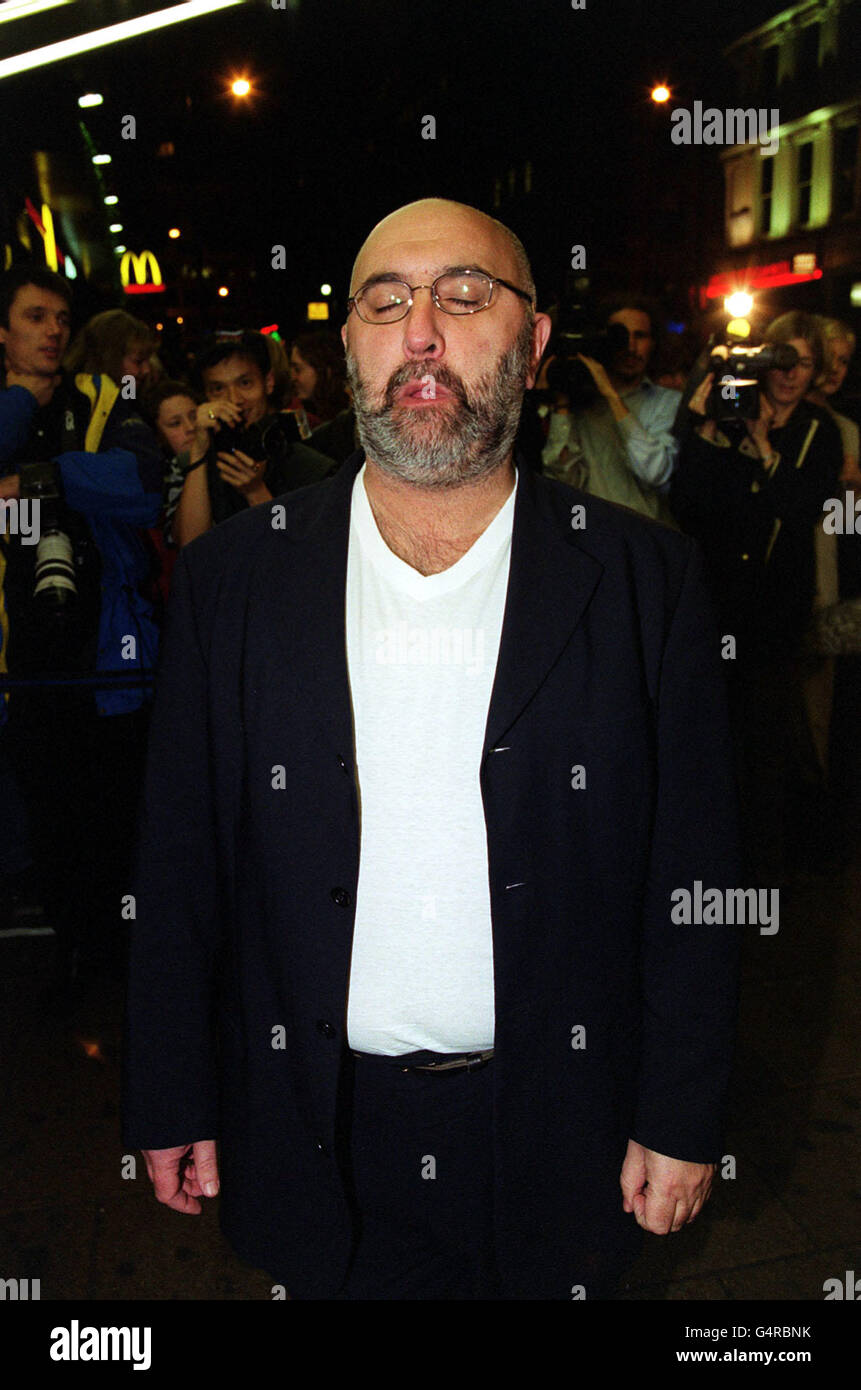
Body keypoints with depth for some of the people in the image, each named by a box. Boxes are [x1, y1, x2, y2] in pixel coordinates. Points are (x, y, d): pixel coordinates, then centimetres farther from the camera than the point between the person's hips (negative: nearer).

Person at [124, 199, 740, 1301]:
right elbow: (179, 867, -1)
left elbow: (693, 868, -4)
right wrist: (172, 1105, 1)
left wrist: (680, 1120, -3)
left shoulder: (645, 578, -7)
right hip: (316, 1142, 1)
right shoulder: (231, 577, -5)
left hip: (554, 1142, 0)